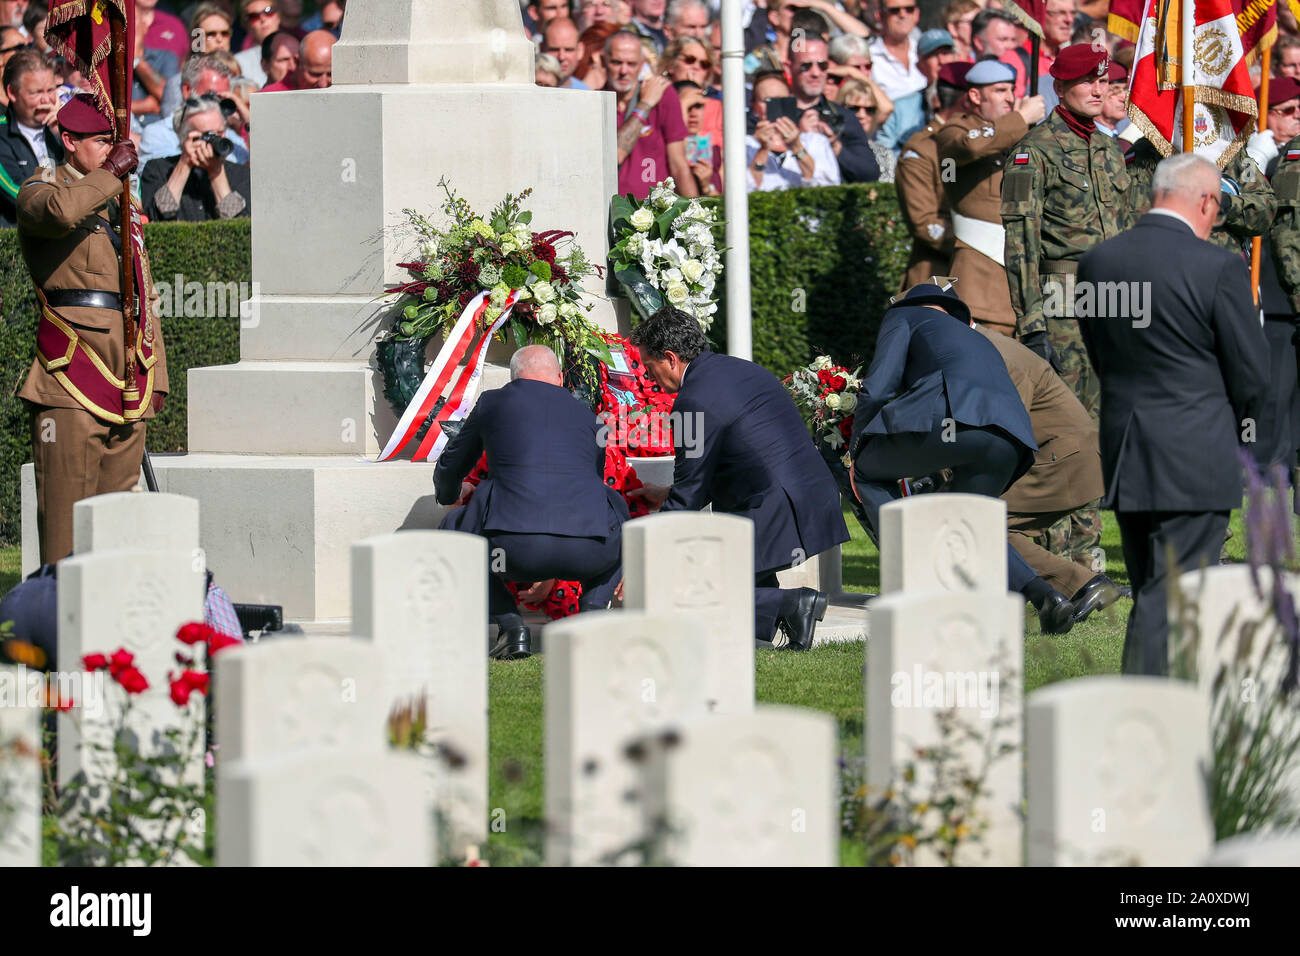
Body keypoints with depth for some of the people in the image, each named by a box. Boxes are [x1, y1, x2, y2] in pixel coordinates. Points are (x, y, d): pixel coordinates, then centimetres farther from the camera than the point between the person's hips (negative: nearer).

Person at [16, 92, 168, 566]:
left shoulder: (121, 206, 22)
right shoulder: (40, 192, 1)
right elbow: (60, 212, -28)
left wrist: (156, 377, 19)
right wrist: (110, 173, -14)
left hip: (129, 382, 7)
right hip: (72, 381, -7)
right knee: (67, 505, -9)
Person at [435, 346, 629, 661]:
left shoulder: (493, 402, 19)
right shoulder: (588, 417, 25)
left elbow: (449, 470, 33)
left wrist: (451, 492, 59)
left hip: (516, 549, -2)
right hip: (588, 552, 2)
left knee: (451, 530, 29)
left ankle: (510, 624, 11)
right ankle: (592, 609, 15)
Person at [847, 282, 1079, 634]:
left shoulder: (904, 317, 26)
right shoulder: (978, 340, 44)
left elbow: (876, 390, 12)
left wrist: (855, 450, 26)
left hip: (950, 415, -6)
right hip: (1011, 438, 6)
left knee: (870, 472, 22)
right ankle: (1043, 594, 5)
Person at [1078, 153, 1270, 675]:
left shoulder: (1096, 261, 3)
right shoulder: (1219, 268, -13)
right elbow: (1253, 374, -6)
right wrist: (1232, 429, 13)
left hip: (1124, 456, 6)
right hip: (1195, 457, -6)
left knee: (1150, 593, 16)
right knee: (1170, 600, -3)